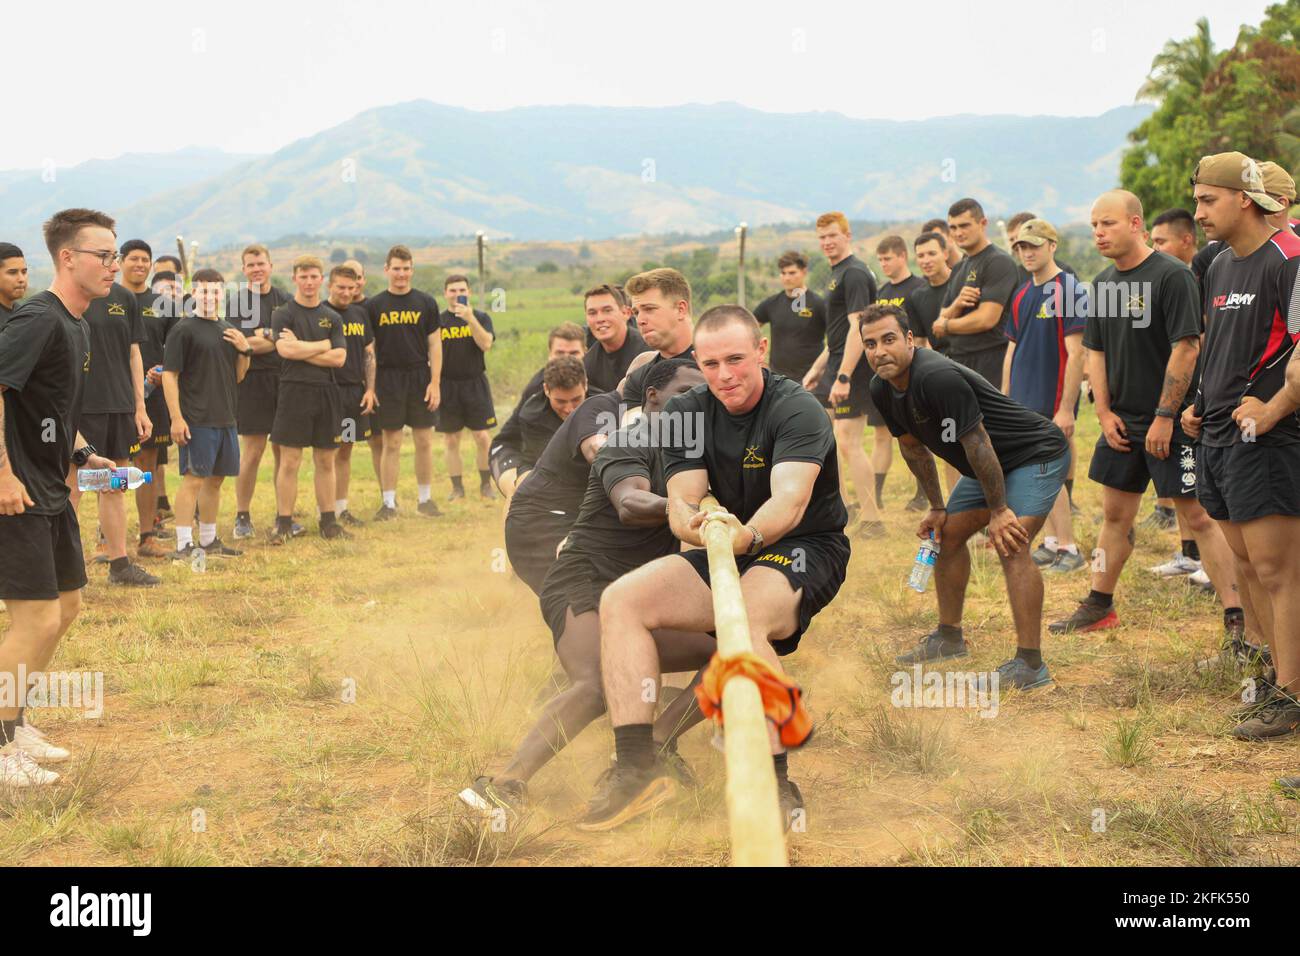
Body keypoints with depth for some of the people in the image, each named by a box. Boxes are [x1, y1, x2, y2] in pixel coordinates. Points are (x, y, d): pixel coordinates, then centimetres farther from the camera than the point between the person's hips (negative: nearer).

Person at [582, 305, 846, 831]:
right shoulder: (687, 412, 2)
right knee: (620, 600, -15)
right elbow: (680, 502, -11)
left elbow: (790, 498, -32)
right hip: (726, 551, 6)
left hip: (805, 549, -6)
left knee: (743, 618, -38)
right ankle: (637, 766, -20)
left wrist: (750, 534, -54)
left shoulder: (798, 410, -16)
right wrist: (697, 526, -36)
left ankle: (775, 785, -32)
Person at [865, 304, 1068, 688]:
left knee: (1009, 545, -23)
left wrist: (998, 511, -22)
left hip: (1036, 454, -10)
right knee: (947, 534, 14)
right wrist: (937, 508, 15)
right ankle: (949, 637, 31)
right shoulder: (883, 389, -2)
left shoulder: (938, 377, -32)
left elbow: (976, 443, -28)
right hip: (991, 465, 10)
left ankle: (1031, 664, -21)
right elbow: (912, 445, 13)